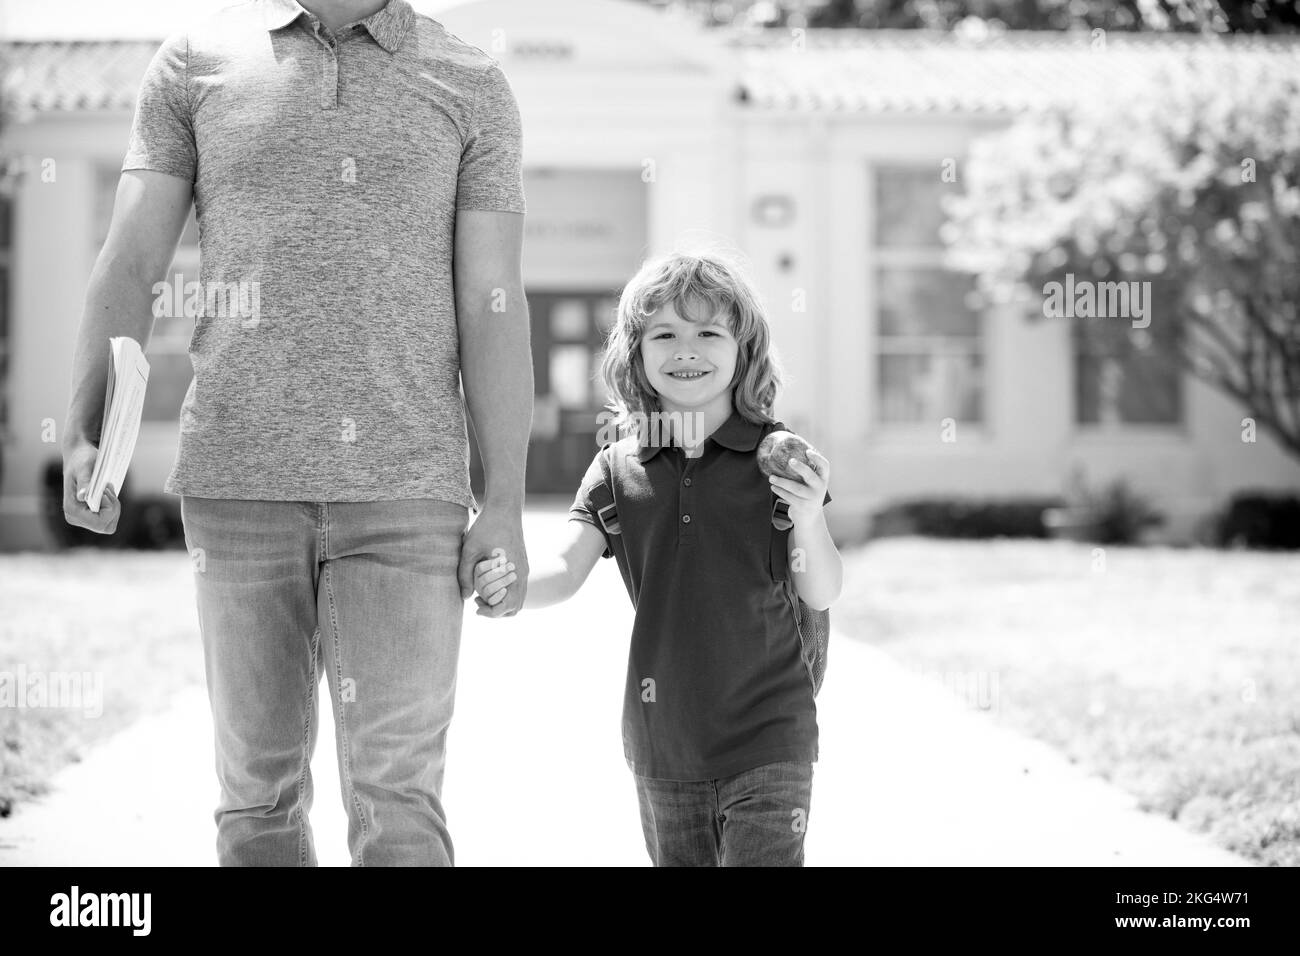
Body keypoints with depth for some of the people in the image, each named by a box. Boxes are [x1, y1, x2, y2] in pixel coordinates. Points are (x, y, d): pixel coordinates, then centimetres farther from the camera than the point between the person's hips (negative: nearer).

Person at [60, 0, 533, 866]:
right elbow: (131, 264, 5)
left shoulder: (471, 88, 7)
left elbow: (492, 306, 3)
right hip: (238, 479, 1)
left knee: (396, 797, -8)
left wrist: (506, 506, -4)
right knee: (260, 790, 7)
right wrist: (85, 435, -8)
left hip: (407, 489, -1)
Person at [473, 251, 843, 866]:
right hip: (661, 743, 3)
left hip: (766, 737, -3)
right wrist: (510, 586, -25)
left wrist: (809, 522, -23)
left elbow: (821, 594, -4)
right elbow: (566, 572, -4)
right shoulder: (618, 468, 3)